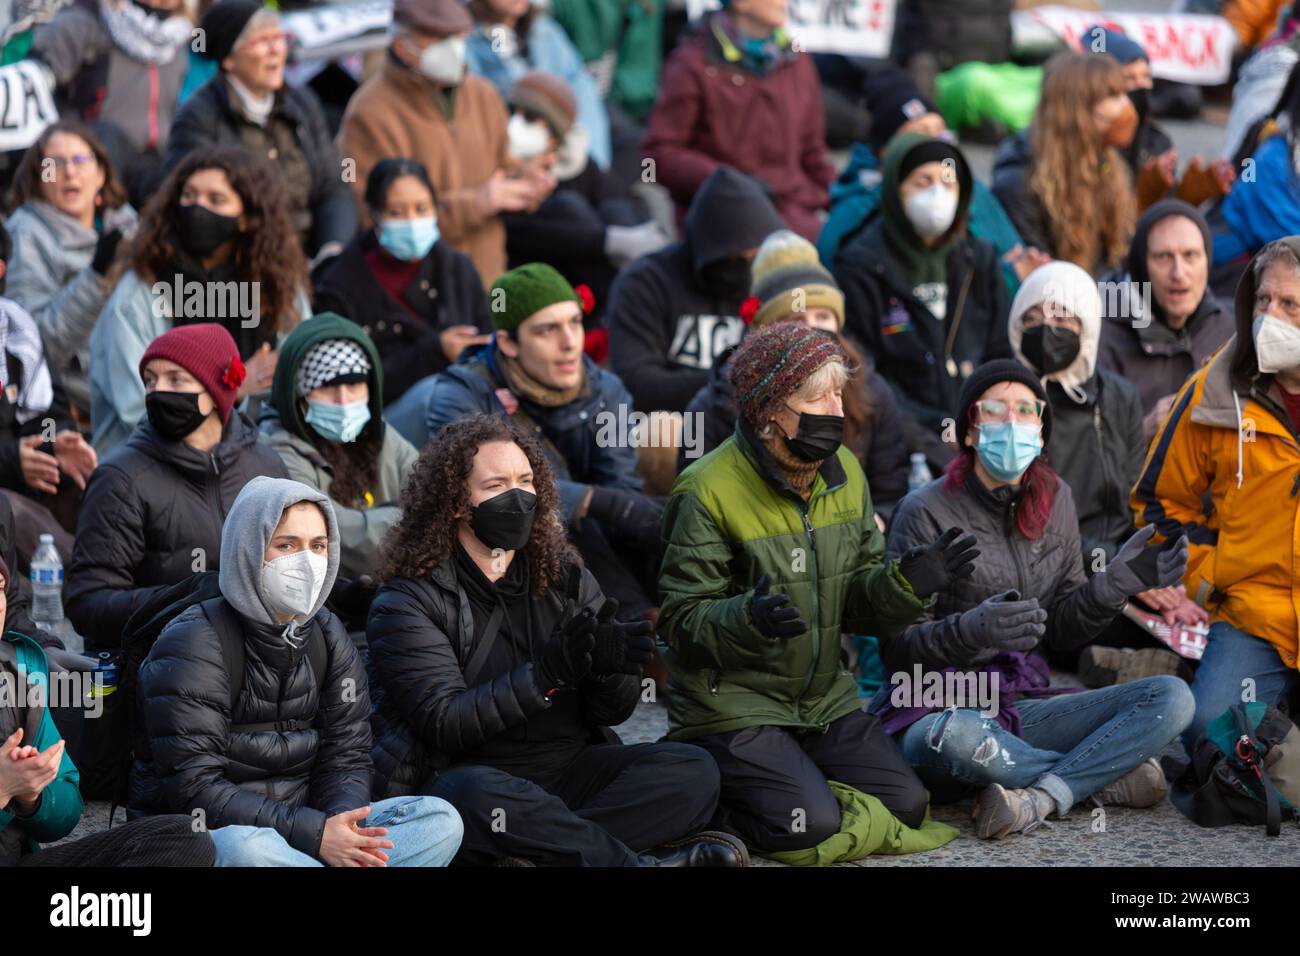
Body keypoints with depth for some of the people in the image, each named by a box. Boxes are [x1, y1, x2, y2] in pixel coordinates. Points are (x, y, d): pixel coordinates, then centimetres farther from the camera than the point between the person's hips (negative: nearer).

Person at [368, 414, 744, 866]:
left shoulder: (566, 578, 13)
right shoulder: (409, 601, -3)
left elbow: (614, 710, 8)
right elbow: (444, 722, -16)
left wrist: (609, 665, -17)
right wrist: (546, 672, -26)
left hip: (571, 766, 5)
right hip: (464, 774, -5)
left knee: (693, 770, -18)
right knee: (477, 795, -40)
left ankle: (547, 850, -35)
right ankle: (642, 862, -28)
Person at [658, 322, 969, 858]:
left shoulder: (845, 474, 5)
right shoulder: (709, 491, -17)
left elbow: (854, 603, 9)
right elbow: (682, 626, -16)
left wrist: (906, 584, -12)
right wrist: (750, 619, -36)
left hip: (825, 700, 7)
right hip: (733, 707, -7)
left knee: (904, 806, -7)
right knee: (808, 824, -24)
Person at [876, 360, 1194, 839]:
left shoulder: (1054, 499, 10)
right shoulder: (927, 512, -7)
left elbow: (1061, 634, 14)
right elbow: (898, 649, -10)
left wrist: (1113, 584, -4)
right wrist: (971, 630, -29)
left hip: (1023, 706, 5)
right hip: (937, 707, -5)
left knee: (1173, 696, -15)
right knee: (956, 736, -42)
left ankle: (1039, 797, -28)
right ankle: (1105, 775, -19)